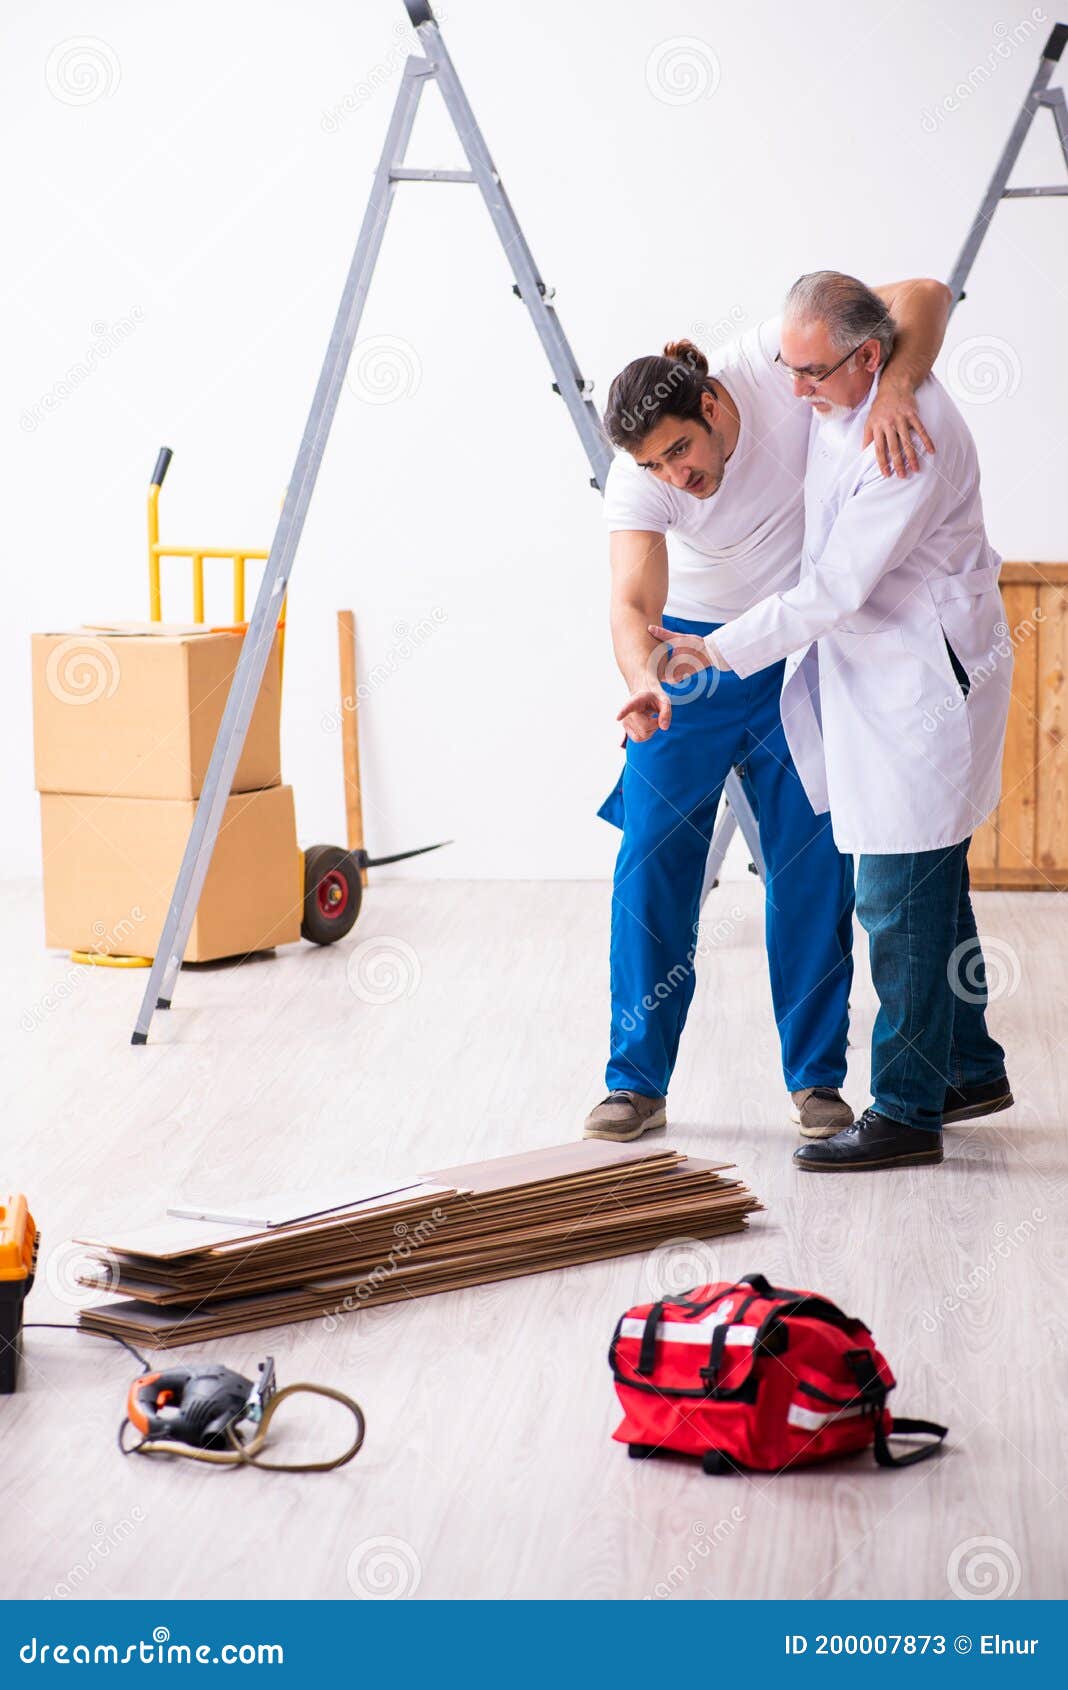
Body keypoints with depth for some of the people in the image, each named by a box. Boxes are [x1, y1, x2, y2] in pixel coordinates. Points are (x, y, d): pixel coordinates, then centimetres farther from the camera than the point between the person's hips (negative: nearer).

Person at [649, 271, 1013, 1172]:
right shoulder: (843, 389, 0)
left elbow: (836, 588, -26)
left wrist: (716, 651, -21)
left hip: (923, 682, -10)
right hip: (876, 669, 10)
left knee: (902, 901, -6)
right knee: (929, 887, 18)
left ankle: (907, 1111, 2)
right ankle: (972, 1069, 31)